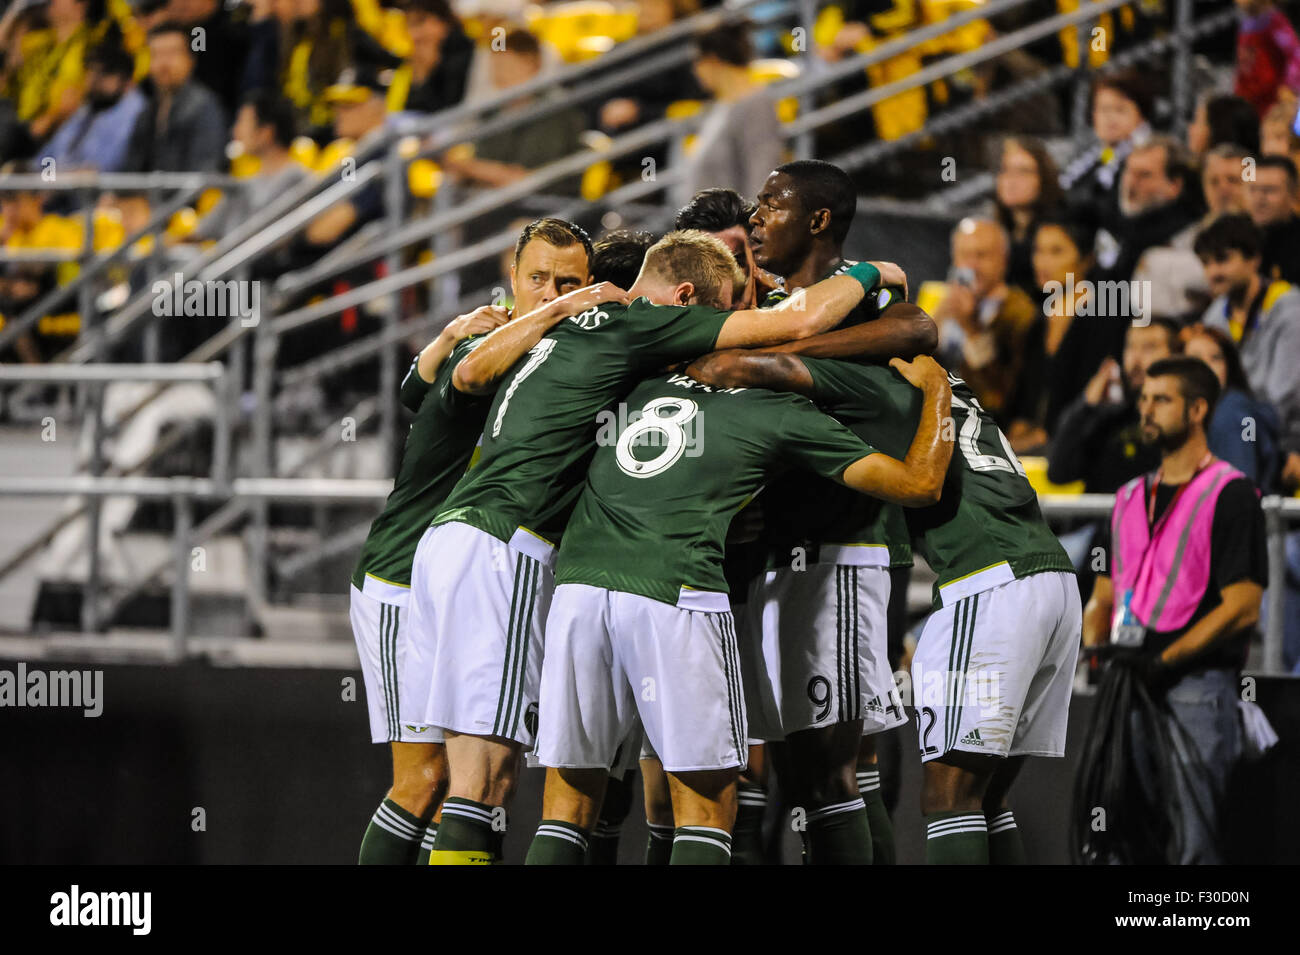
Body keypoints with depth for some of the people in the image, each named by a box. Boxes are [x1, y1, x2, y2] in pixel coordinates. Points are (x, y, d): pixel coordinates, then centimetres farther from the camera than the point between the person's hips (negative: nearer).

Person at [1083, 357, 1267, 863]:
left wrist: (1163, 660, -15)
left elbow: (1241, 608, -10)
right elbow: (1105, 595, 23)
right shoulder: (1131, 498, 19)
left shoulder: (1230, 494, -3)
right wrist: (1094, 650, 1)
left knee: (1192, 847, -11)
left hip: (1196, 686, -7)